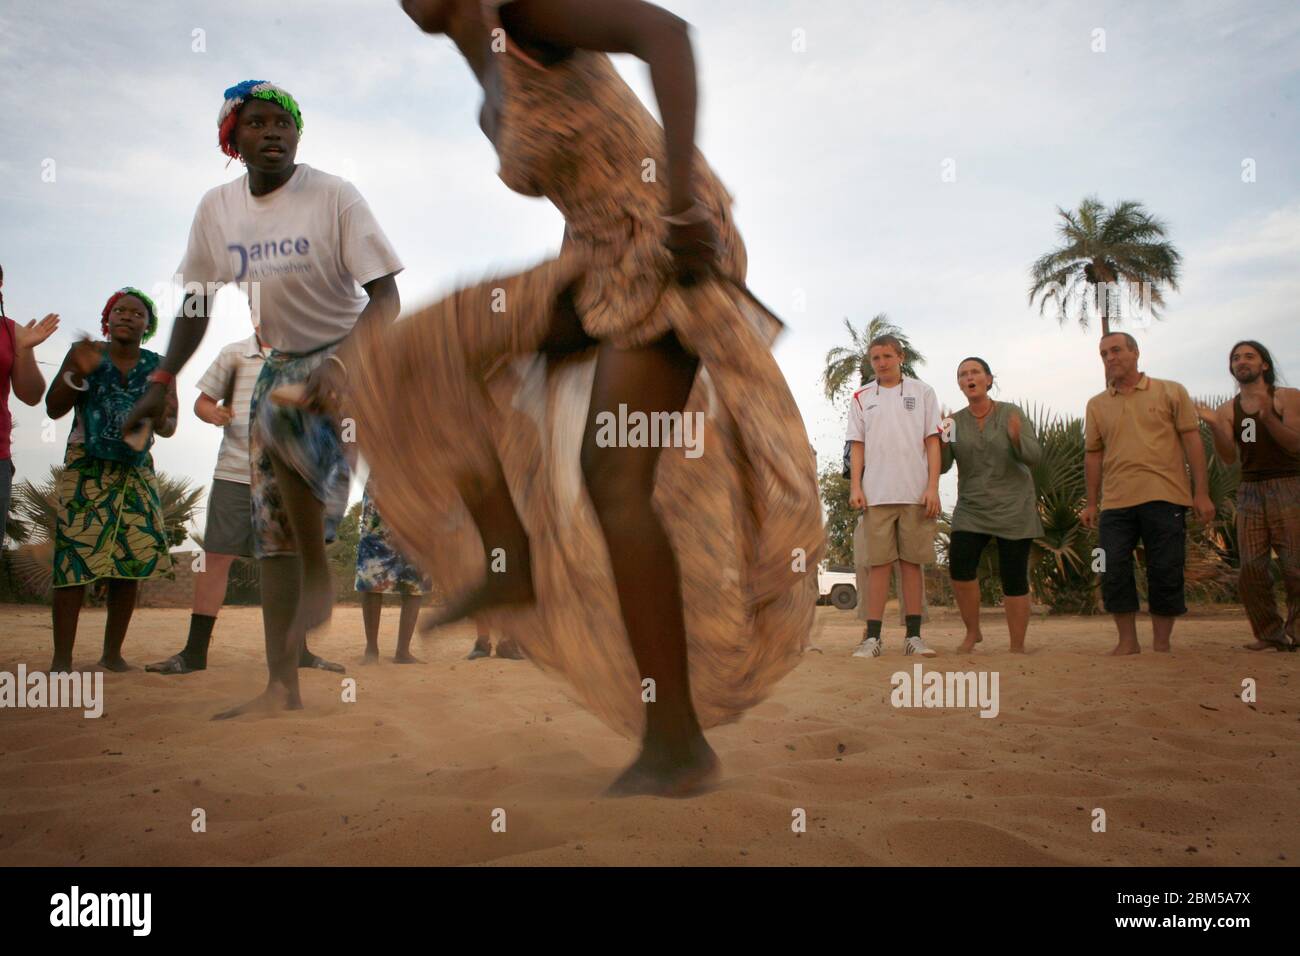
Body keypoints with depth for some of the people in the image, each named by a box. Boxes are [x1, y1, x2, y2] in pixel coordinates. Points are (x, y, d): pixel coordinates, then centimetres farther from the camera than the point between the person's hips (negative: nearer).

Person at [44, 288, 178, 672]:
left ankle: (113, 654, 5)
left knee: (134, 561, -5)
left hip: (137, 472, 3)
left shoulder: (158, 367, 8)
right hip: (85, 469, -2)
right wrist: (78, 374, -16)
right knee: (74, 559, -12)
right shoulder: (84, 352, 3)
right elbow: (53, 409, 0)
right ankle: (61, 660, -10)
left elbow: (169, 427, 10)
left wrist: (160, 418, -13)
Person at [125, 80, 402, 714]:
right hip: (280, 363, 6)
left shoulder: (334, 197, -13)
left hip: (354, 355, -5)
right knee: (272, 526, 1)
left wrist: (341, 364, -33)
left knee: (285, 411, -38)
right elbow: (196, 302, 13)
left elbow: (385, 296, -19)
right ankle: (282, 684, 7)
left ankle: (319, 579, -19)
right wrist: (160, 384, 9)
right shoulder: (217, 209, 3)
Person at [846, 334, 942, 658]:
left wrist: (932, 487, -4)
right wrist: (855, 486, -1)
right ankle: (872, 636, 1)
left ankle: (913, 636, 7)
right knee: (879, 563, -1)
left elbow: (932, 442, 5)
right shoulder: (861, 398, 12)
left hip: (916, 493, 0)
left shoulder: (922, 392, 9)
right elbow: (857, 446, 11)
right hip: (877, 494, 1)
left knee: (912, 563, 2)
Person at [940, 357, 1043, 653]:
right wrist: (941, 446, -20)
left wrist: (1017, 437, -27)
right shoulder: (955, 422, 4)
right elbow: (943, 466, 1)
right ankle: (972, 632, 5)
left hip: (1013, 508, -2)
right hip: (971, 508, 2)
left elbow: (1034, 456, -8)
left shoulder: (1011, 414, -2)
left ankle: (1017, 647, 7)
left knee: (1014, 576, -4)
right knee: (959, 567, -15)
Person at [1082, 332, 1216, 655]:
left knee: (1166, 573, 0)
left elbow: (1192, 440, 3)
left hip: (1164, 498, -2)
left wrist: (1202, 493, -3)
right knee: (1114, 572, -2)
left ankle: (1161, 645, 12)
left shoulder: (1171, 392, 6)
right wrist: (1091, 503, 11)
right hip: (1116, 502, 2)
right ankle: (1128, 642, 10)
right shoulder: (1097, 405, 13)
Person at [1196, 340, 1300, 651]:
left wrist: (1267, 417, -24)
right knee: (1251, 567, -2)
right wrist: (1214, 426, -17)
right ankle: (1270, 632, 7)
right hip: (1250, 492, 3)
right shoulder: (1228, 410, 10)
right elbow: (1228, 458, 0)